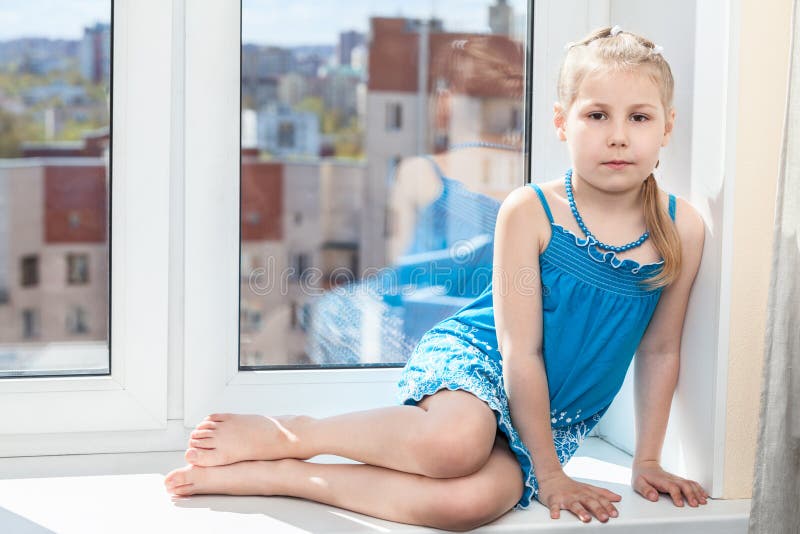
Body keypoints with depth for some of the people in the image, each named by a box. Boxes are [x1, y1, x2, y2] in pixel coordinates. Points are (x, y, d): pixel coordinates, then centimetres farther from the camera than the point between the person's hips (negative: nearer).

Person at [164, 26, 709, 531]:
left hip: (554, 418, 3)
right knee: (457, 440, -41)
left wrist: (647, 460, 7)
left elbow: (660, 351, 7)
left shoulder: (682, 229, -4)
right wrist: (548, 471, -14)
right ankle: (286, 434, -14)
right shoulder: (530, 211, -14)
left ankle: (269, 474, -20)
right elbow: (520, 351, -14)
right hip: (468, 358, -3)